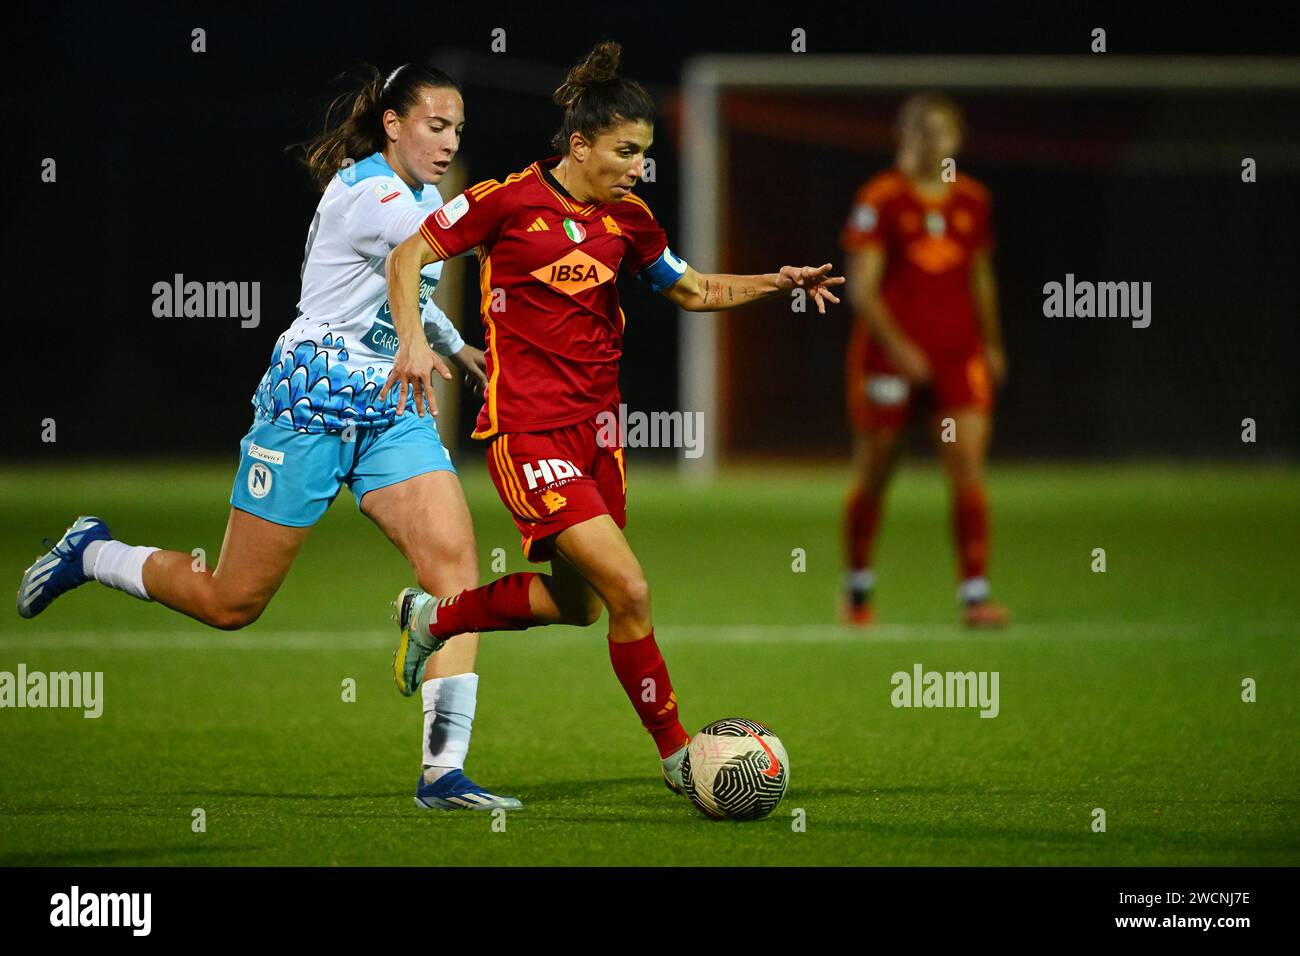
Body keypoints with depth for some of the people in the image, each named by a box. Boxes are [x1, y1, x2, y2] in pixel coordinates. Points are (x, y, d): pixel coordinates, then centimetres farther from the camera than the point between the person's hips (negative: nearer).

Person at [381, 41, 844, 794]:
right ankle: (677, 755, -3)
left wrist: (776, 283, 5)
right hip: (528, 430, -7)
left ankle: (434, 617, 39)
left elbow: (693, 291, 20)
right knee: (629, 589, -16)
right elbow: (407, 257, -4)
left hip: (595, 425, 7)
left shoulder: (629, 218, 5)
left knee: (580, 605, 16)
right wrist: (414, 341, -18)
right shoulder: (510, 200, -11)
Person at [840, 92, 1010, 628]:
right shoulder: (881, 198, -6)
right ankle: (858, 588, 25)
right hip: (889, 350, -3)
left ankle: (974, 594, -13)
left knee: (968, 470, -10)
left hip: (958, 352, 3)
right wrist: (897, 346, -20)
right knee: (873, 473, 6)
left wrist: (992, 345, 19)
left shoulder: (972, 200, 8)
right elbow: (861, 287, -11)